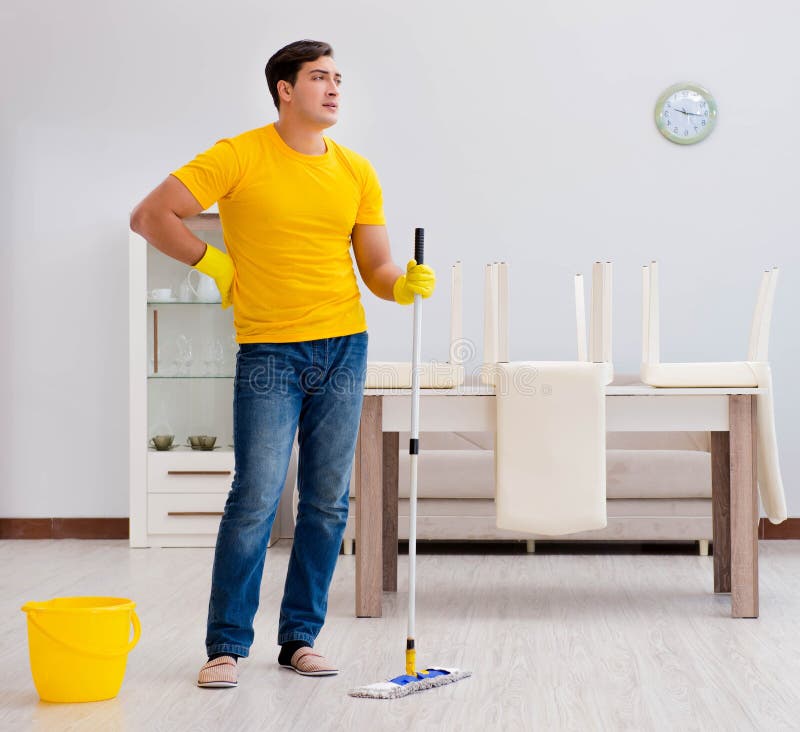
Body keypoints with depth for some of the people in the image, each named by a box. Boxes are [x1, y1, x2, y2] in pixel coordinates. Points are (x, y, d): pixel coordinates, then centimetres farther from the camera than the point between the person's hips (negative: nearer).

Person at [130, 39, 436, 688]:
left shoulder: (357, 172, 8)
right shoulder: (240, 156, -5)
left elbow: (376, 268, 11)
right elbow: (151, 215, -4)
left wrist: (404, 286, -10)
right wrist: (213, 262, -3)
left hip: (344, 347, 4)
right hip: (269, 351, -4)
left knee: (328, 503, 6)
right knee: (256, 497, -8)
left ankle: (301, 637, 17)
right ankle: (227, 645, 2)